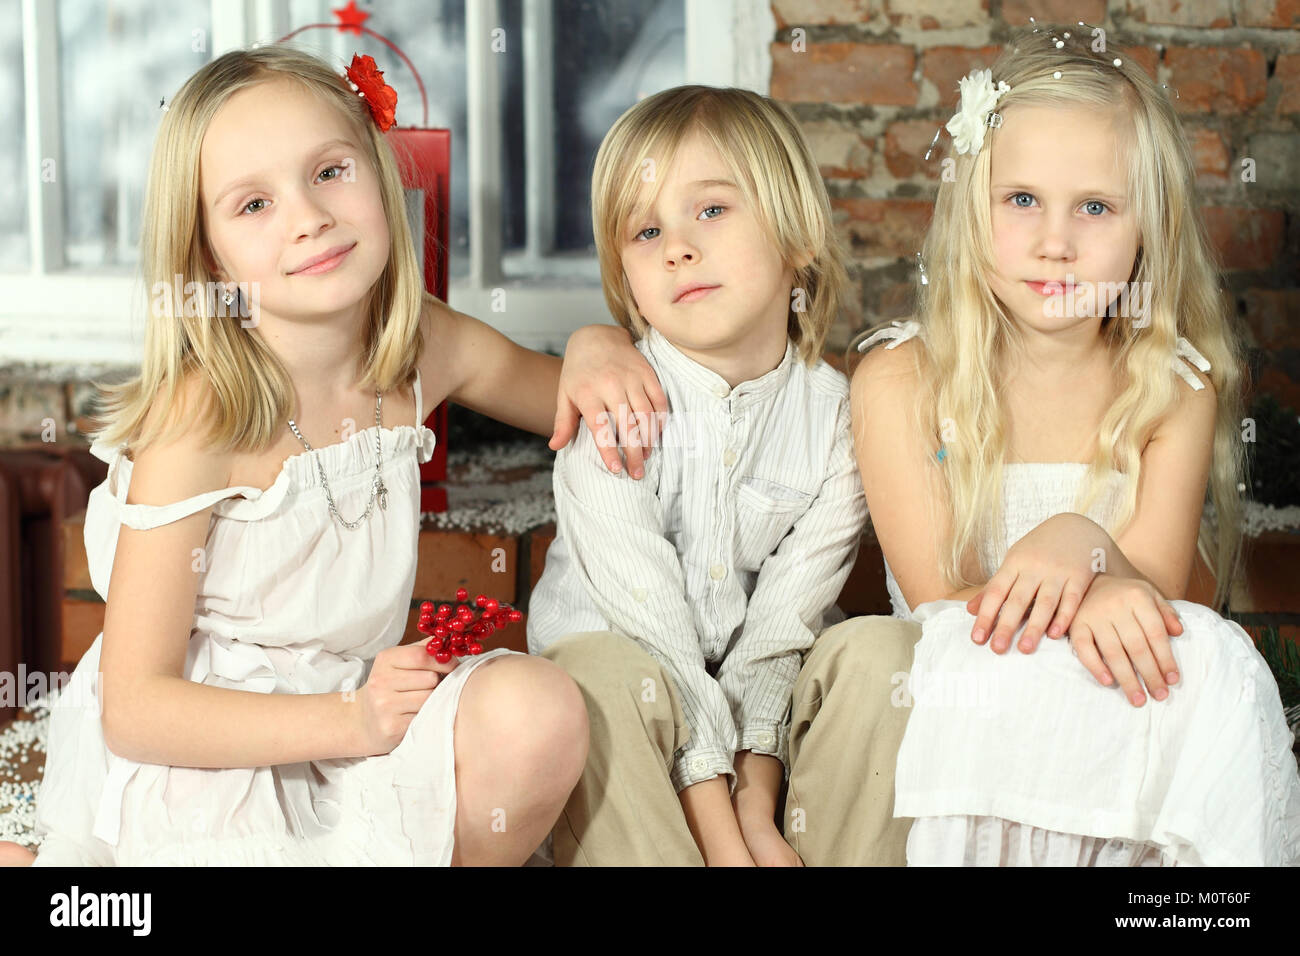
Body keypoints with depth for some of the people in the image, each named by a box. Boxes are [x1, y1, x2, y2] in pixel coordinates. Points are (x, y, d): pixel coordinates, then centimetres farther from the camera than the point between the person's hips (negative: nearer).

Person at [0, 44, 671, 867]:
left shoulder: (424, 350, -4)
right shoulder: (200, 418, -20)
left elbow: (568, 401, 17)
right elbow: (133, 709, -18)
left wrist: (596, 351, -8)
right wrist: (350, 720, -27)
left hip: (353, 710, 3)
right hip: (197, 767, -3)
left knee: (539, 712, -23)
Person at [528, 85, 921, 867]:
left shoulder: (837, 417, -9)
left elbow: (782, 624, -11)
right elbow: (652, 633, -22)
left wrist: (757, 802, -23)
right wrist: (720, 831, -27)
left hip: (769, 707, 3)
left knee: (885, 647, -23)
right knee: (605, 672, -34)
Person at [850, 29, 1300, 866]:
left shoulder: (1175, 387, 2)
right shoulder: (899, 382, -4)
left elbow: (1153, 593, -6)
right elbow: (940, 608, -9)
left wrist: (1081, 544, -30)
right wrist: (1081, 600, -30)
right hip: (959, 702, -2)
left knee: (1211, 658, -28)